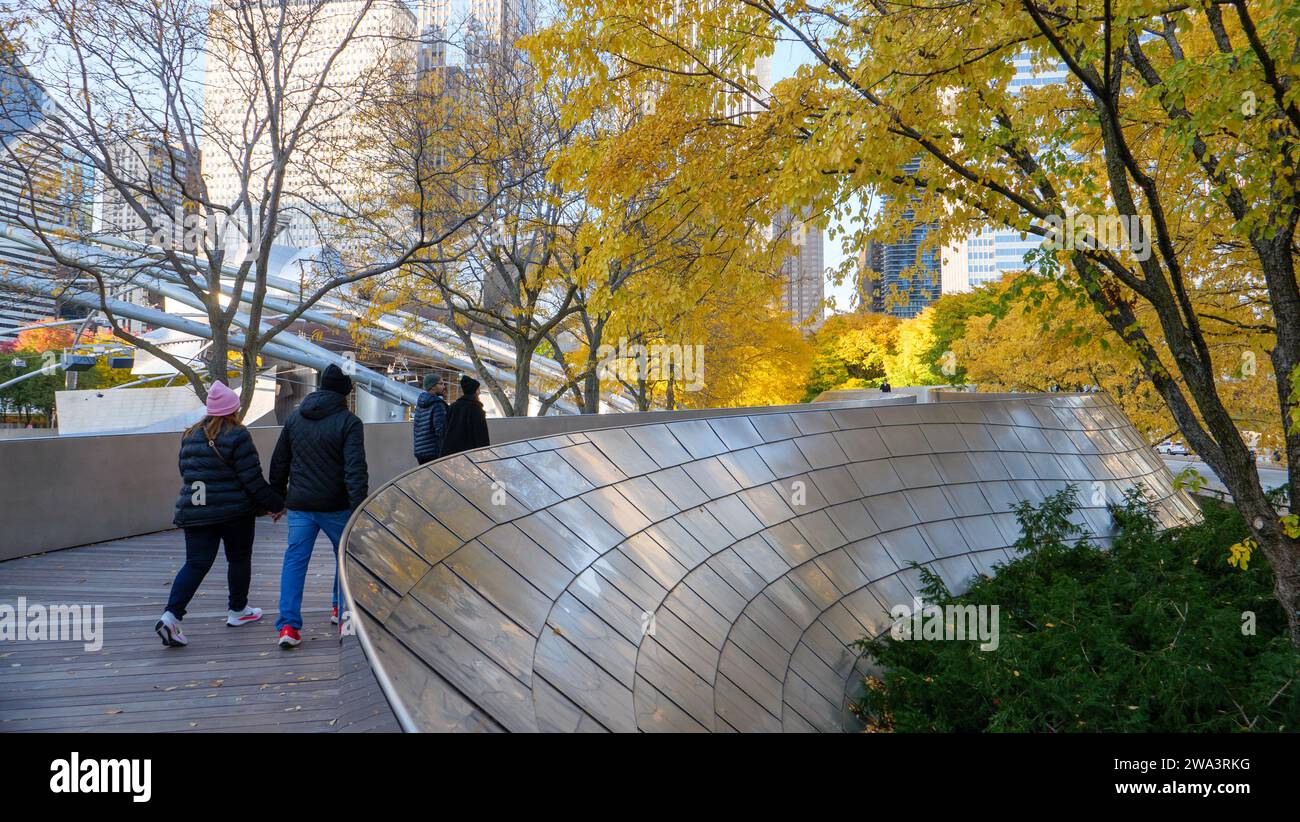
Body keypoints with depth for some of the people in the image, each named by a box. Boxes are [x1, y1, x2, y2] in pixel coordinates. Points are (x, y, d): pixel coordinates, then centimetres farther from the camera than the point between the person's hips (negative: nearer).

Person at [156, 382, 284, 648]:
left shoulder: (190, 436, 9)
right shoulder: (237, 436, -12)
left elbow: (186, 473, 18)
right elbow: (252, 479, -14)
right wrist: (275, 505, -4)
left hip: (194, 512, 5)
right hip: (234, 511, -5)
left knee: (196, 564, 3)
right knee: (239, 559, 14)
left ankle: (171, 616, -12)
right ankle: (237, 611, 25)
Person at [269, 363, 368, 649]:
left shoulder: (294, 417, 8)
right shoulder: (348, 422, -9)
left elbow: (278, 463, 14)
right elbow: (355, 469, -18)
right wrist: (359, 509, -20)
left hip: (299, 505, 3)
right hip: (336, 506, -3)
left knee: (294, 560, 5)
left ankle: (288, 625, -4)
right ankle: (343, 611, 27)